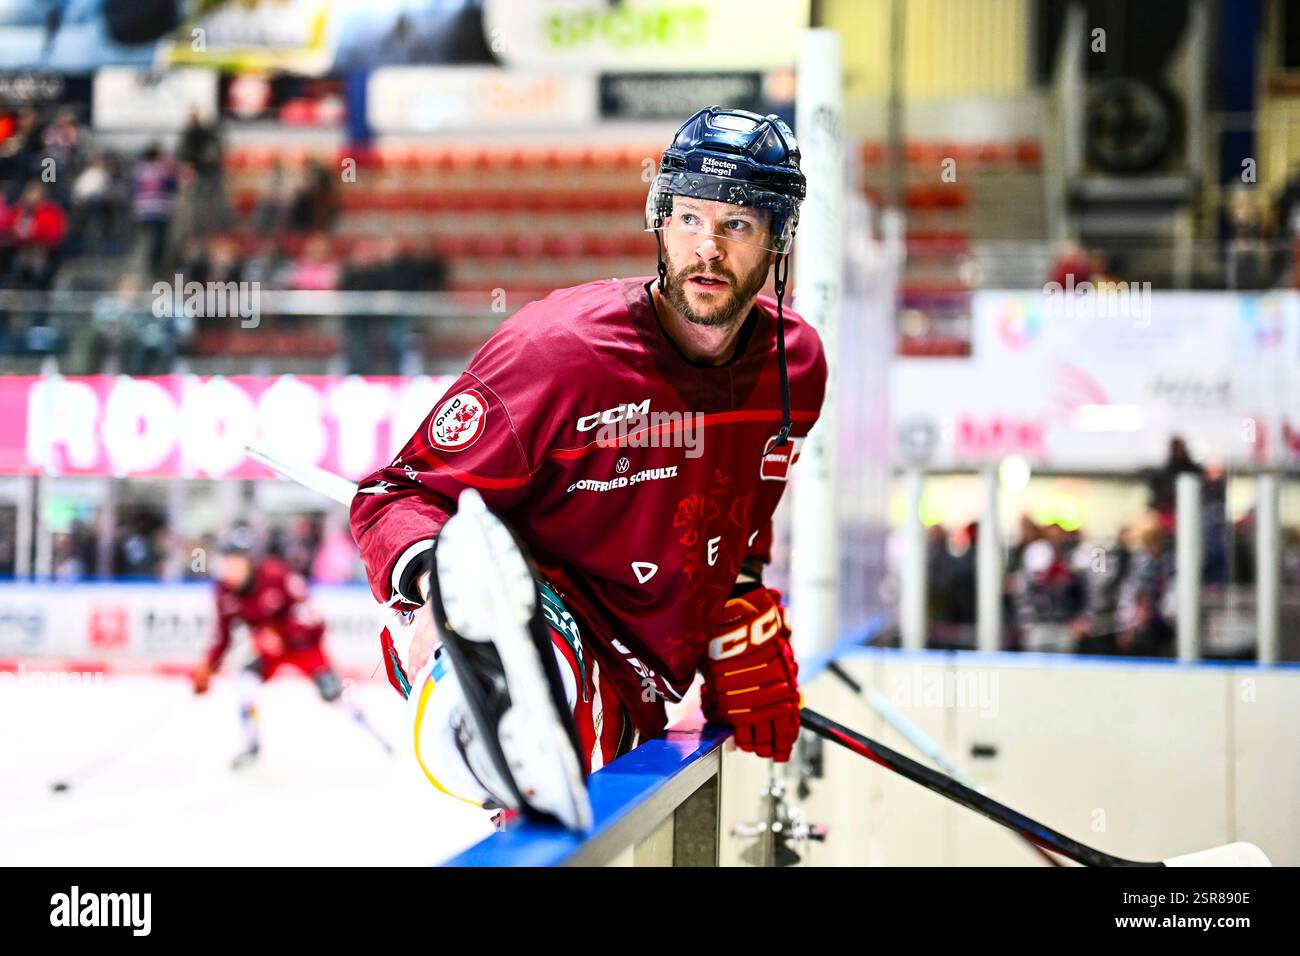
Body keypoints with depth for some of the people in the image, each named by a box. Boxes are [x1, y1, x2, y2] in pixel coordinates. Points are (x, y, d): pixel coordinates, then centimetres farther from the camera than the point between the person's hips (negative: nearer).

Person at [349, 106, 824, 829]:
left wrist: (743, 613, 16)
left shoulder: (796, 367, 4)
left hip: (629, 693, 10)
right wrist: (432, 568, -33)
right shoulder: (557, 350, -16)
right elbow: (395, 496, -12)